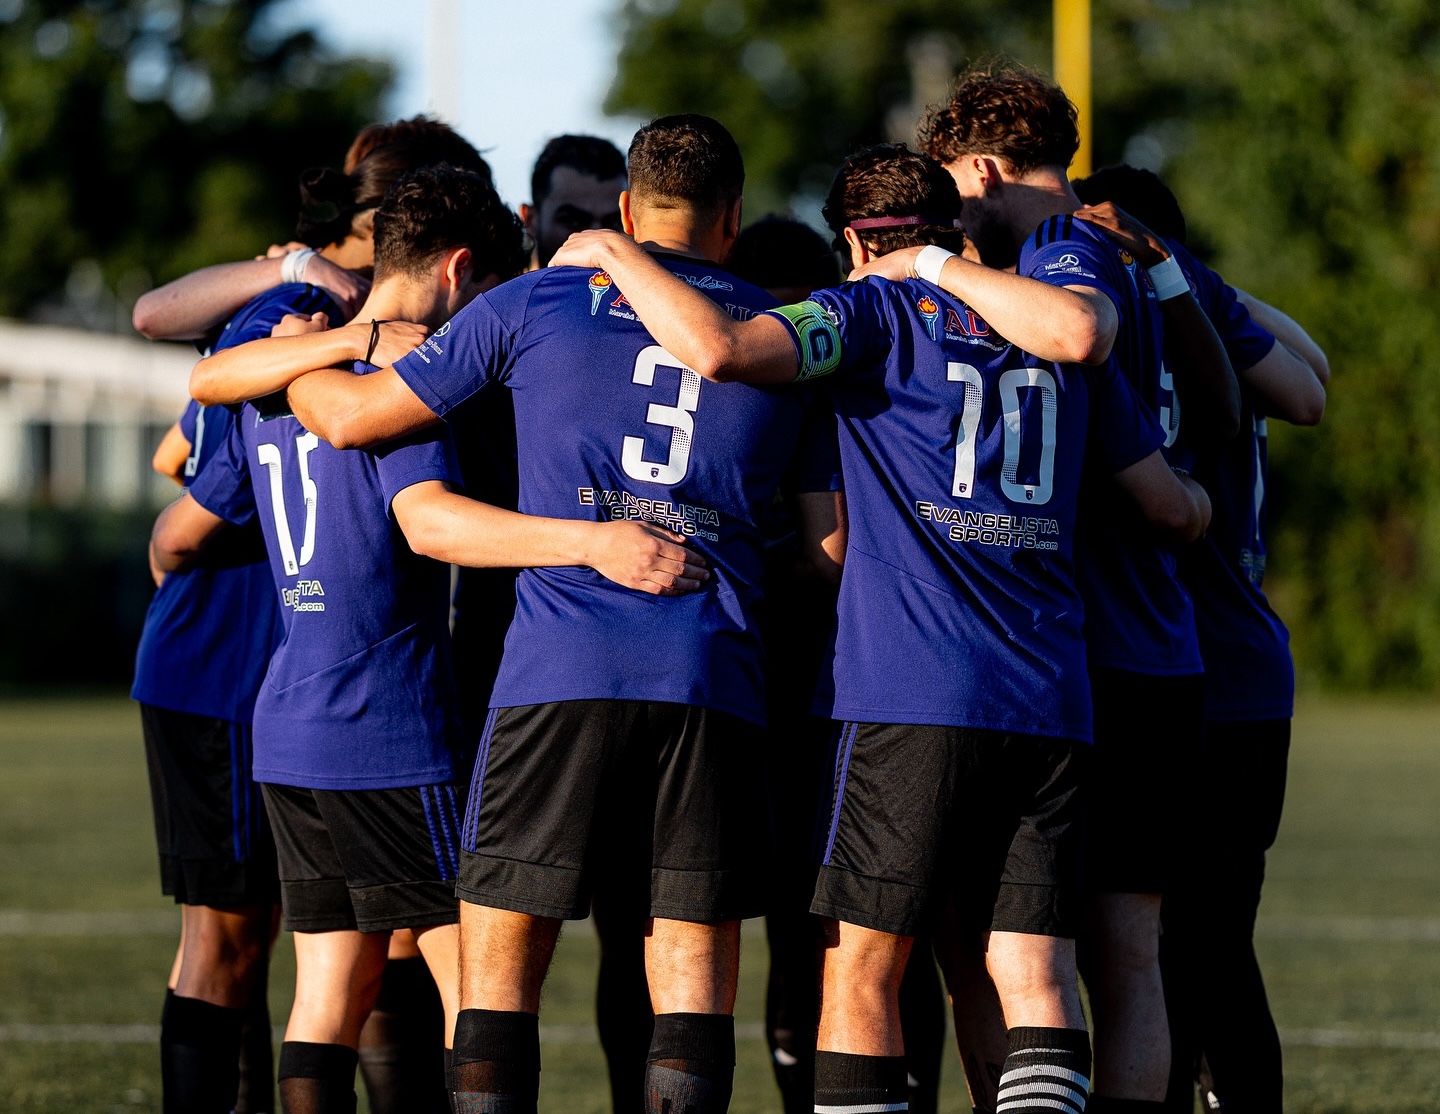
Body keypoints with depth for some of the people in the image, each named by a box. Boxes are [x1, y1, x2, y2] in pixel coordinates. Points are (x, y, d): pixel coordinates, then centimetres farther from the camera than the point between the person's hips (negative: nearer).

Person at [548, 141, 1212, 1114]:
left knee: (861, 969, 3)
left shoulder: (876, 313, 2)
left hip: (914, 701, -4)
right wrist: (1200, 503, 45)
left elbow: (719, 348, -17)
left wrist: (613, 253, 0)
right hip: (1051, 704, 4)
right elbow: (1176, 511, 21)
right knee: (1037, 976, 1)